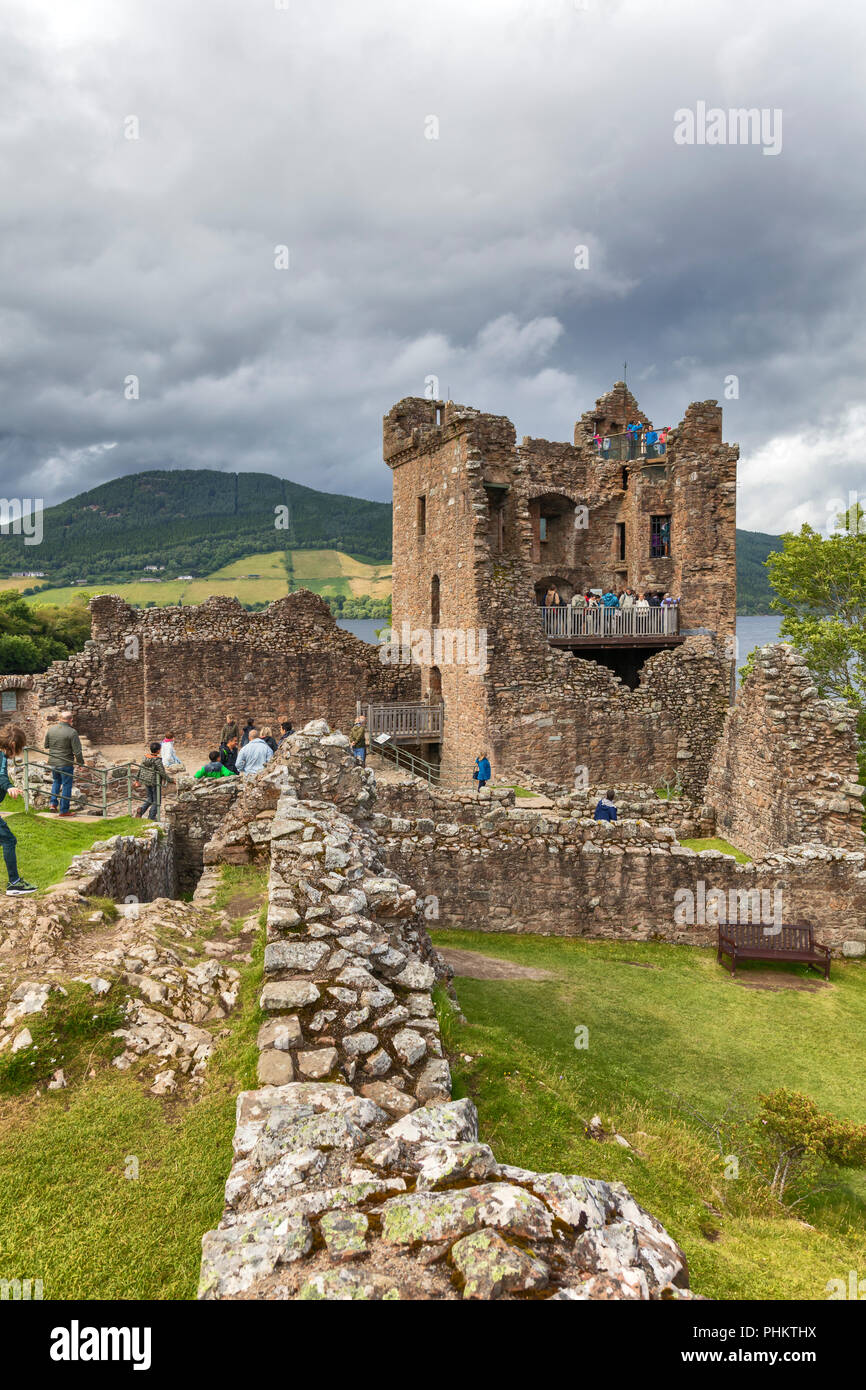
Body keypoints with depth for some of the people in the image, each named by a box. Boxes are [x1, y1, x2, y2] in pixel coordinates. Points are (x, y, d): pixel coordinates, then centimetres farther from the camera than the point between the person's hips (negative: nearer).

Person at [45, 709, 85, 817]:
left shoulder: (51, 729, -1)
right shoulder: (71, 732, -18)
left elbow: (46, 745, 12)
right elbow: (77, 751, -16)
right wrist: (81, 763, -3)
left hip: (52, 762, 6)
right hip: (66, 764, -6)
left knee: (56, 781, 28)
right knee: (66, 786, 6)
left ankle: (53, 802, 19)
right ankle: (64, 810, 10)